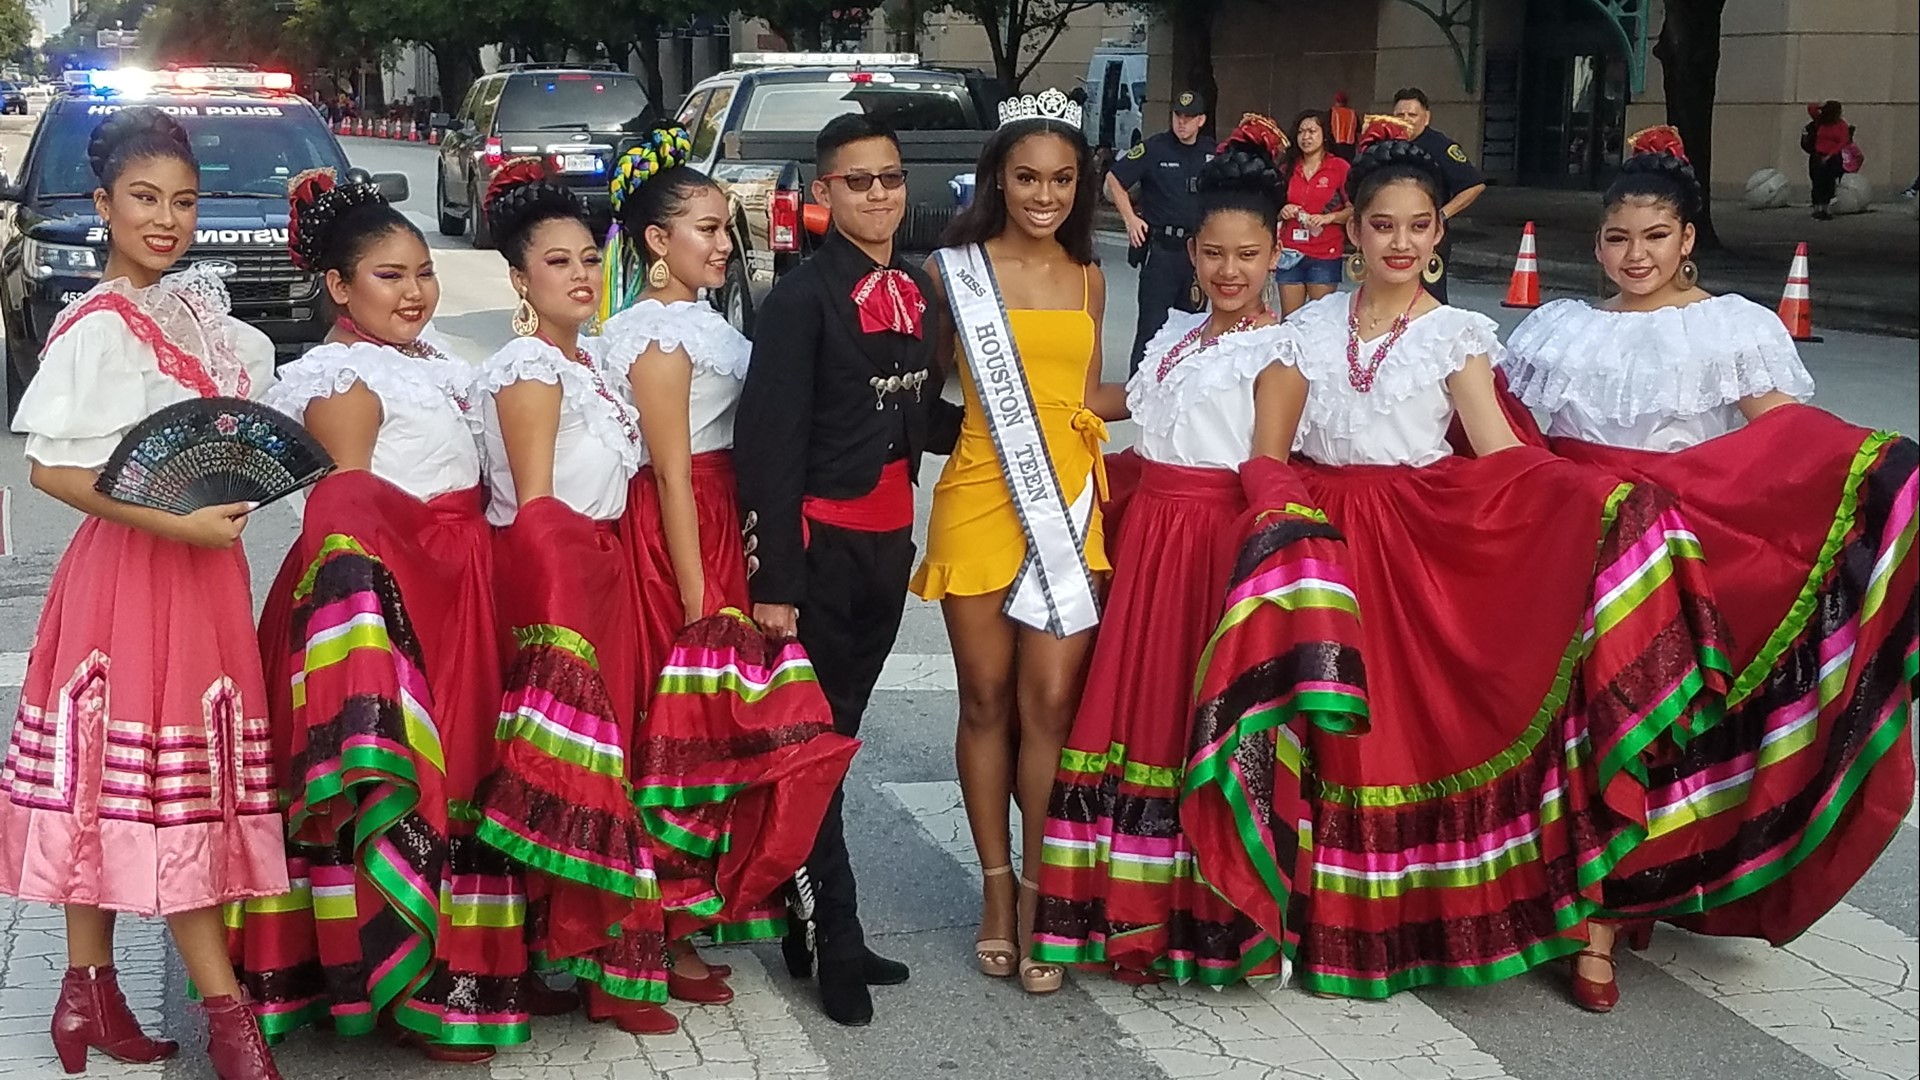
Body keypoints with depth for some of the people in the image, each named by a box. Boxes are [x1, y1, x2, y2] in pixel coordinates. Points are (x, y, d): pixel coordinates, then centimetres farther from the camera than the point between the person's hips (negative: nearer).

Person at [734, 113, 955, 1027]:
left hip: (888, 538, 7)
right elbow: (770, 441, -16)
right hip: (820, 540, -7)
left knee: (836, 733, 15)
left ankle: (806, 924, 27)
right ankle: (835, 943, 10)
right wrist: (774, 580, -19)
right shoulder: (803, 295, -13)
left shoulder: (916, 288, 8)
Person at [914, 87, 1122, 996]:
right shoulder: (955, 268, 0)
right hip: (979, 499, -2)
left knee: (1050, 702, -3)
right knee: (986, 699, 6)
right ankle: (996, 888, 19)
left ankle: (1039, 897, 7)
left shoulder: (1087, 278, 12)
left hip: (1069, 502, 2)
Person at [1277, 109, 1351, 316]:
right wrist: (1281, 211, 0)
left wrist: (1329, 217, -18)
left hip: (1325, 254, -4)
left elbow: (1354, 209, -4)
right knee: (1289, 317, 3)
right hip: (1290, 253, 4)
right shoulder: (1288, 168, 10)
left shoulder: (1339, 167, -3)